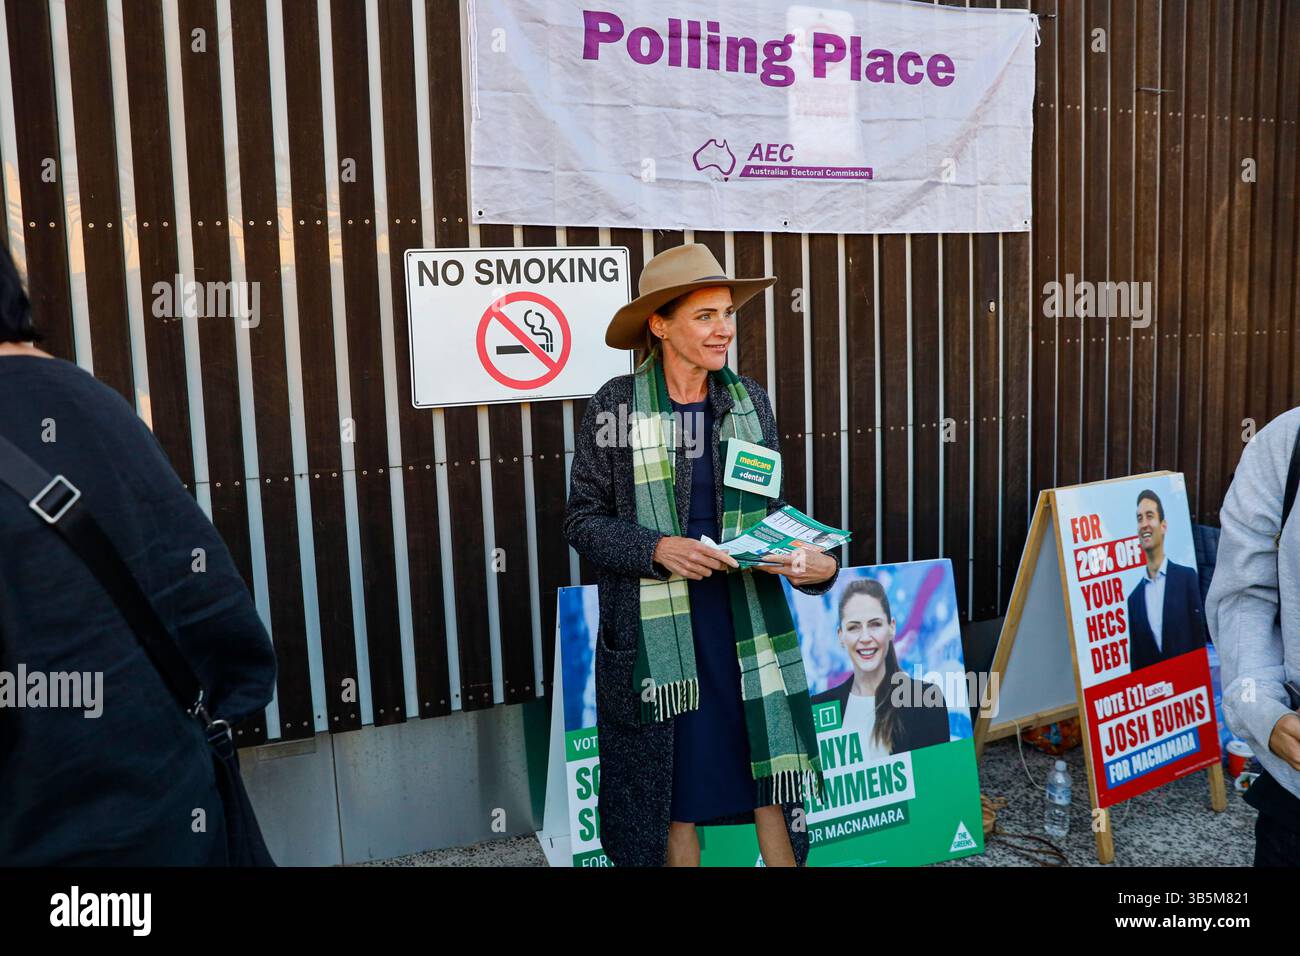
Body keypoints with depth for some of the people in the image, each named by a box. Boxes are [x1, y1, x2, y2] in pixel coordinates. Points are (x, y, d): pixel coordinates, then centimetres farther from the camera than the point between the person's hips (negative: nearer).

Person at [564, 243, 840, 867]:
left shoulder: (749, 400, 5)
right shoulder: (615, 405, -5)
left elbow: (770, 507, 10)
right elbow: (583, 520, -3)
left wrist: (818, 564, -8)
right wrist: (658, 549, -20)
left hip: (747, 618, 3)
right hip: (655, 627, -3)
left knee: (772, 770, 8)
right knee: (673, 792, 9)